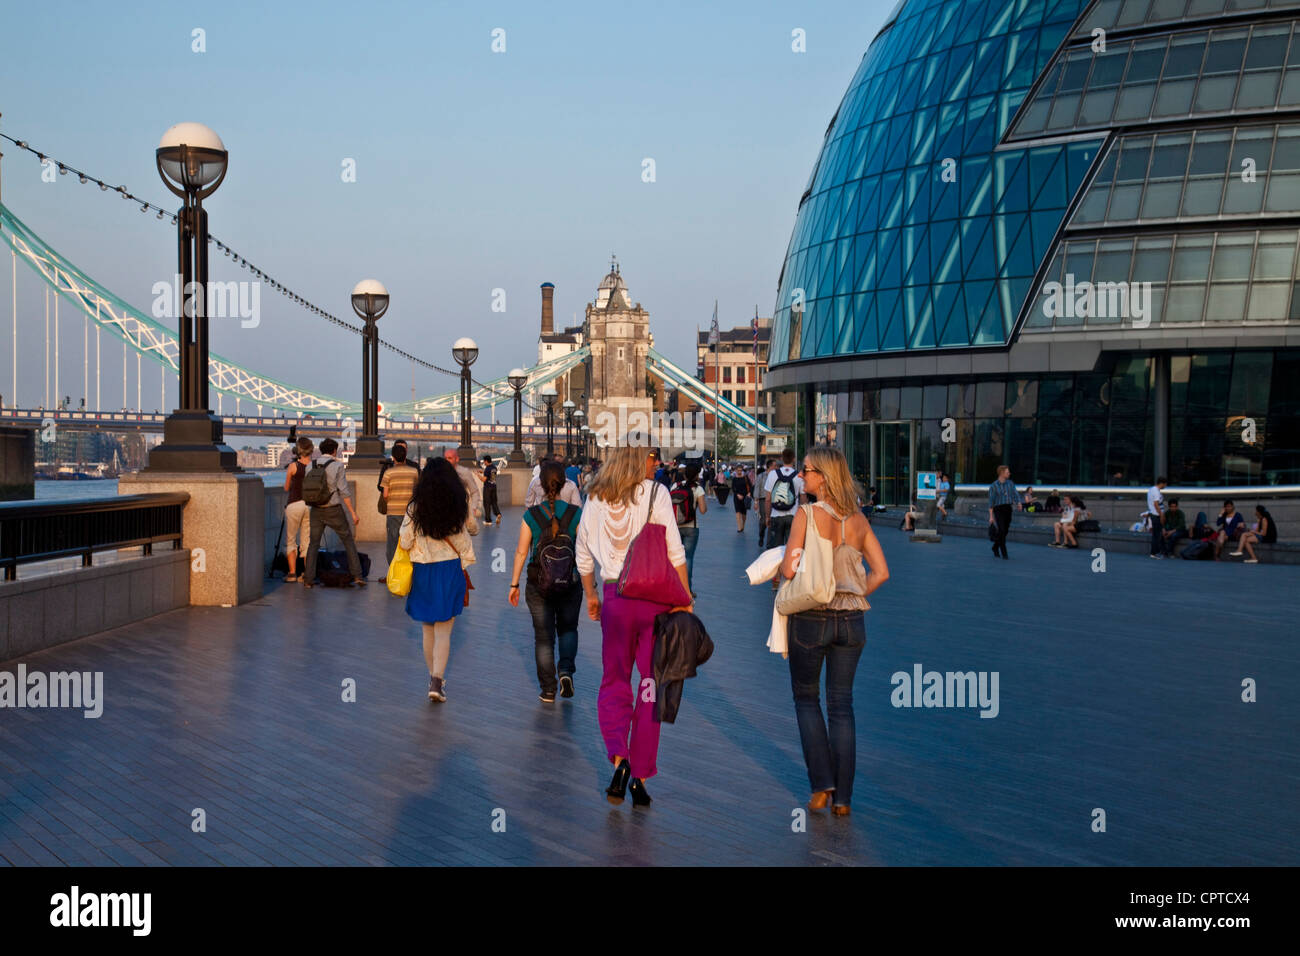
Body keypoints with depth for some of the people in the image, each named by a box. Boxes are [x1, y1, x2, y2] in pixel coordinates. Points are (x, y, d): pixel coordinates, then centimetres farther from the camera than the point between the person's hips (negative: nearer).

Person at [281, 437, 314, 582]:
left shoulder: (293, 466, -7)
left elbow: (286, 488, 5)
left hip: (295, 504, -3)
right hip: (311, 505, 3)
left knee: (290, 540, 8)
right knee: (307, 541, 11)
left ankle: (292, 573, 0)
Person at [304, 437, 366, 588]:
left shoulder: (312, 465, 4)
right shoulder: (338, 465, -7)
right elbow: (344, 491, -10)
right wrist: (352, 512, -7)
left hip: (316, 510, 3)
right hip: (333, 510, -3)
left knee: (314, 544, 11)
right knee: (348, 541, 9)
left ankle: (309, 580, 5)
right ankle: (357, 576, 5)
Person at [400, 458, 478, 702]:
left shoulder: (415, 508, -9)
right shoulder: (460, 506, -4)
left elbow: (405, 543, -4)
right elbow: (474, 529, 14)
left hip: (423, 572, 0)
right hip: (451, 570, 0)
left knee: (427, 629, 17)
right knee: (444, 631, 1)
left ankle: (434, 677, 26)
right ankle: (437, 681, -11)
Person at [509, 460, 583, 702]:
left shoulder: (531, 515, -7)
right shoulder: (576, 514, -8)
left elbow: (521, 552, -4)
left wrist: (514, 584, 5)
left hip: (538, 582, 0)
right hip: (570, 582, 0)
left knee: (543, 635, 10)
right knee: (568, 629, 21)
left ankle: (548, 690, 11)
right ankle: (566, 671, 0)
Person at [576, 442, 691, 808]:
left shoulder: (595, 499, 5)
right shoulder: (655, 493, -6)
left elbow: (584, 555, 13)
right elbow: (675, 552, -9)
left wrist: (591, 596, 26)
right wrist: (685, 599, -2)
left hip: (616, 597, 3)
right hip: (656, 596, -2)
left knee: (614, 683, 15)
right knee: (651, 687, 8)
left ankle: (618, 758, -5)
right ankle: (640, 775, 10)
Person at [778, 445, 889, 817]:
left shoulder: (807, 514, -13)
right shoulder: (858, 519, 3)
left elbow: (789, 569, -16)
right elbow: (881, 573, 3)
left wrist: (778, 563, 6)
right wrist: (853, 594, 13)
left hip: (811, 619, -4)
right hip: (851, 620, 4)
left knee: (806, 698, 15)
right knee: (841, 705, 11)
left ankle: (821, 786, 8)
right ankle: (842, 797, 12)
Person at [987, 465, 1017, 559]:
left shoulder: (1010, 483, 10)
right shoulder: (994, 486, -2)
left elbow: (1016, 495, 0)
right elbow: (991, 502, -1)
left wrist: (1019, 503, -22)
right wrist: (991, 516, -5)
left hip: (1008, 509, 5)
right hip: (998, 509, -5)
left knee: (1005, 531, 11)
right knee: (1002, 531, -14)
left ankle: (995, 547, 36)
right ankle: (1004, 554, -9)